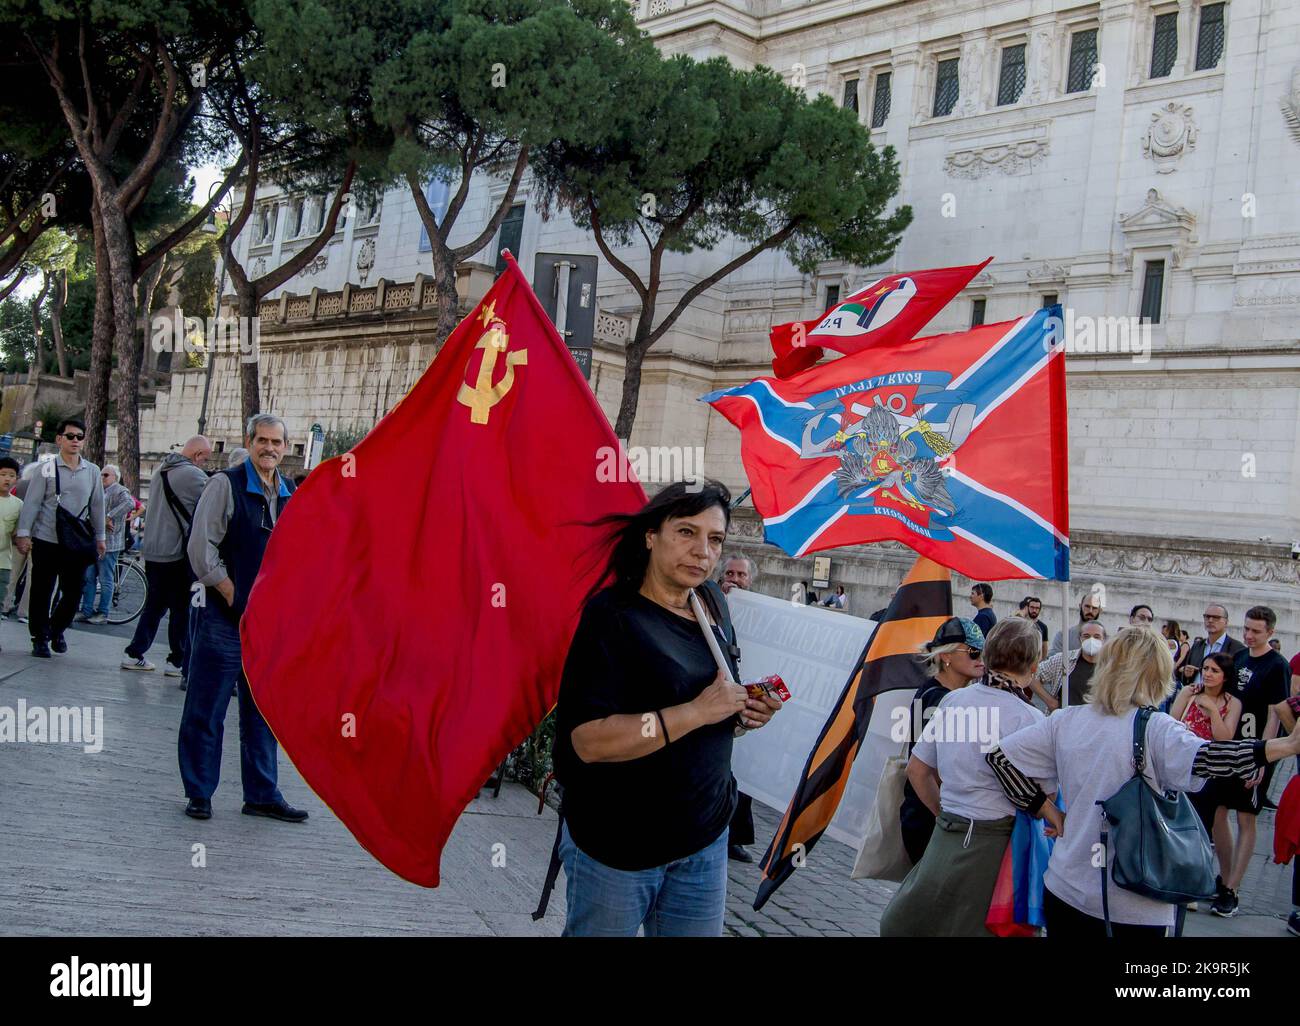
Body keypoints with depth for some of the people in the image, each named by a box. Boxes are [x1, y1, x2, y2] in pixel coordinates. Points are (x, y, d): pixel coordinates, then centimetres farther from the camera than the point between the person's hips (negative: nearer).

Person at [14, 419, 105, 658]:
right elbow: (32, 502, -4)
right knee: (42, 593, 4)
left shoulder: (92, 471, 5)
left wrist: (99, 537, 11)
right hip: (46, 540, -2)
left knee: (74, 592, 4)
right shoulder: (47, 469, -3)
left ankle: (57, 629, 27)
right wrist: (23, 533, -9)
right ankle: (40, 638, 15)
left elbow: (97, 505, 11)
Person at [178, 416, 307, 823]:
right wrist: (234, 597, -11)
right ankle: (198, 793, 13)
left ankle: (261, 794, 20)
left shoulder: (291, 495, 11)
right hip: (225, 618, -6)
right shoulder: (226, 484, -7)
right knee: (206, 709, 2)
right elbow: (202, 548, -11)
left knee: (263, 712, 12)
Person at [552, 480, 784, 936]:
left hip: (704, 841, 7)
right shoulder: (612, 615, -15)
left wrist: (742, 718, -1)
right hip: (615, 847, -7)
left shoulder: (707, 622, 8)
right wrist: (697, 711, -26)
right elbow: (589, 740, -26)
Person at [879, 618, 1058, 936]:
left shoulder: (952, 701, 5)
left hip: (944, 838, 5)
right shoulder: (1028, 719, -12)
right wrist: (1073, 832, 4)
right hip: (993, 847, -5)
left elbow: (917, 770, 12)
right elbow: (1039, 803, -13)